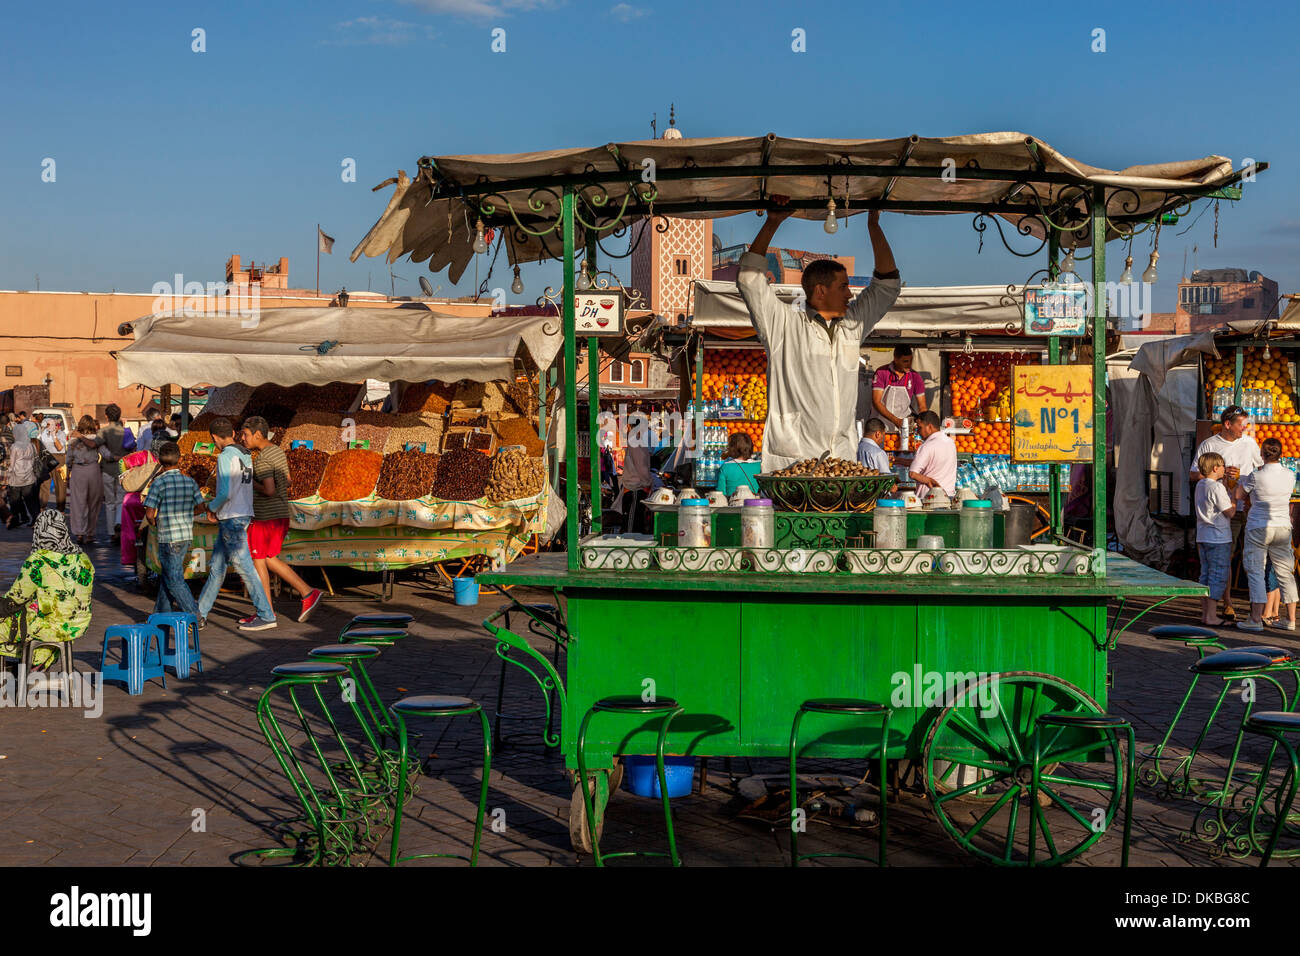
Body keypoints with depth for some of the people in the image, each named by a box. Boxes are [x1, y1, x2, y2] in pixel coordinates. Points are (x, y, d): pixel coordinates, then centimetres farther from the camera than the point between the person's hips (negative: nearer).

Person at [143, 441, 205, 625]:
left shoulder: (159, 482, -13)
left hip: (169, 538, -6)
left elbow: (149, 514, -15)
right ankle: (162, 615, 25)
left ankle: (196, 617, -7)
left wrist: (154, 524, 6)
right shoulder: (189, 481, 3)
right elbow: (201, 506, 8)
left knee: (175, 580, -1)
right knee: (167, 575, 19)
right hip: (187, 535, 6)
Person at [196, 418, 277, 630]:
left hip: (232, 518, -9)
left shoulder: (225, 457, -15)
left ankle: (266, 616, -5)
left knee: (244, 567, -6)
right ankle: (201, 612, 23)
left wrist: (212, 507, -4)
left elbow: (225, 493, -23)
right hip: (244, 515, 9)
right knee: (217, 565, 15)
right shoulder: (245, 456, 12)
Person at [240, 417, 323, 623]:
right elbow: (286, 482, 21)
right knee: (269, 559, 17)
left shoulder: (262, 460, -18)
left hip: (266, 518, -9)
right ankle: (307, 594, 11)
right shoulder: (279, 452, 11)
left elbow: (269, 490, -27)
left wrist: (251, 483, -10)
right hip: (282, 515, 9)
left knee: (257, 561, 3)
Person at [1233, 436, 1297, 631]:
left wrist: (1241, 480, 17)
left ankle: (1256, 619, -7)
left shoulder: (1256, 477, -15)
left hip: (1258, 527, -4)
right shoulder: (1290, 475, -2)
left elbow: (1238, 495, -1)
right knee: (1285, 572, 10)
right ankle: (1290, 619, 13)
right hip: (1283, 527, 4)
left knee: (1255, 571, -1)